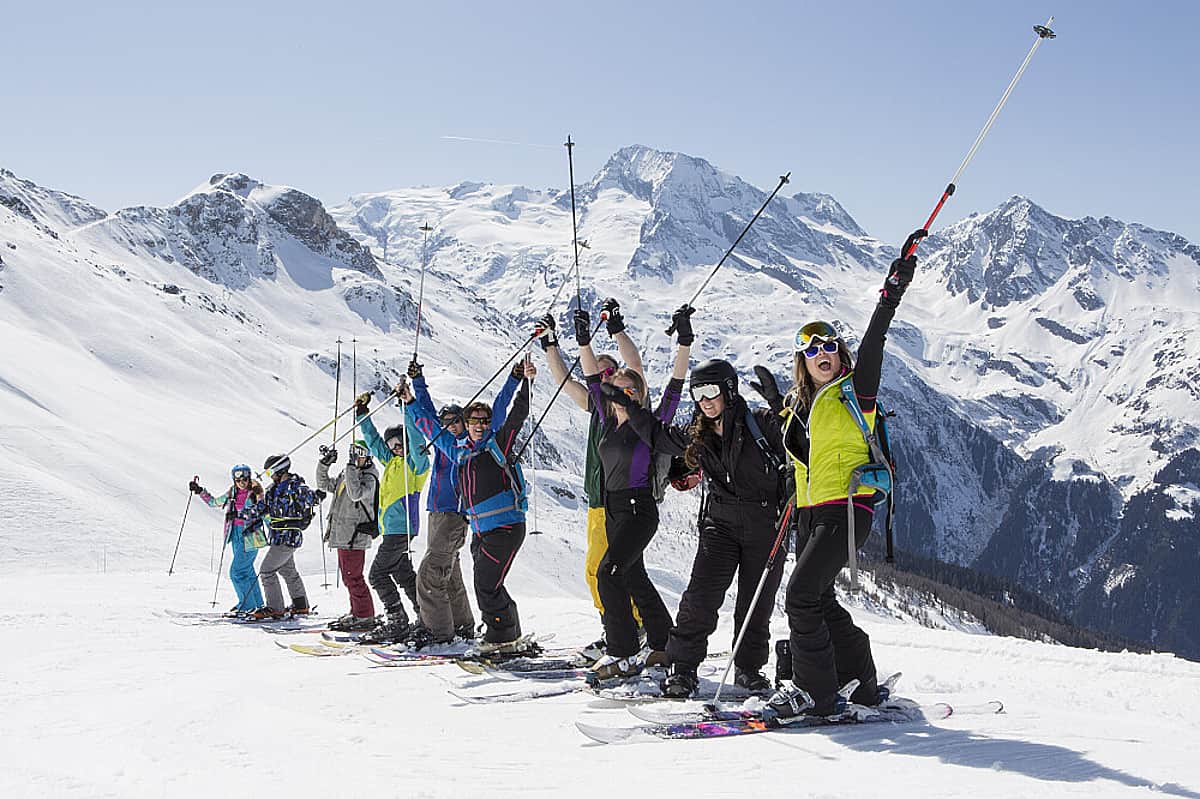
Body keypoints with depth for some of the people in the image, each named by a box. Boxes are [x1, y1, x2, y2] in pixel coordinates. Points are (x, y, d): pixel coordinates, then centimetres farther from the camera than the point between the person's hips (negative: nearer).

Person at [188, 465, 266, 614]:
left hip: (250, 537, -7)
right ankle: (257, 603, 26)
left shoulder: (254, 495, -9)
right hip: (236, 536, 7)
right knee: (247, 570, 15)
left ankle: (247, 604, 0)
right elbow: (213, 502, 21)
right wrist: (200, 491, 12)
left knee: (236, 572, -10)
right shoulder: (232, 494, 8)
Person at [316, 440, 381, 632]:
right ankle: (356, 613, 22)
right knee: (348, 578, 14)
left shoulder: (369, 478, -10)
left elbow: (355, 494, -27)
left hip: (355, 535, -9)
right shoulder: (345, 476, 16)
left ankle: (365, 617, -5)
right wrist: (325, 463, 7)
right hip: (342, 535, 9)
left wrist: (352, 467, -27)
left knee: (353, 577, -10)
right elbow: (324, 484, 21)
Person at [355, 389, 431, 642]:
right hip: (393, 528, 9)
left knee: (378, 573, -9)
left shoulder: (416, 461, -7)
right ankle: (426, 616, 17)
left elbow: (415, 436, -23)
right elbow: (373, 441, 24)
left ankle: (397, 621, -10)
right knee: (404, 574, 13)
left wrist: (408, 405, -28)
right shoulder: (392, 460, 17)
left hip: (401, 528, -9)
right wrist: (362, 413, 20)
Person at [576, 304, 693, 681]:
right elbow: (593, 380, 10)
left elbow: (675, 387, -13)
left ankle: (623, 654, -11)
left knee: (608, 573, -17)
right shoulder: (608, 423, 9)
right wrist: (584, 342, 3)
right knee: (634, 578, 14)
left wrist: (685, 342, -18)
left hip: (640, 511, -8)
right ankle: (663, 644, 28)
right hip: (612, 509, 8)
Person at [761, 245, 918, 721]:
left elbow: (873, 340, -18)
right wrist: (778, 406, 20)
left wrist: (892, 293, -28)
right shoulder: (802, 403, 15)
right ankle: (859, 684, 25)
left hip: (846, 510, -8)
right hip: (811, 512, 8)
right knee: (819, 599, 12)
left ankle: (815, 691, -5)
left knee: (801, 594, -14)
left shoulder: (854, 389, -4)